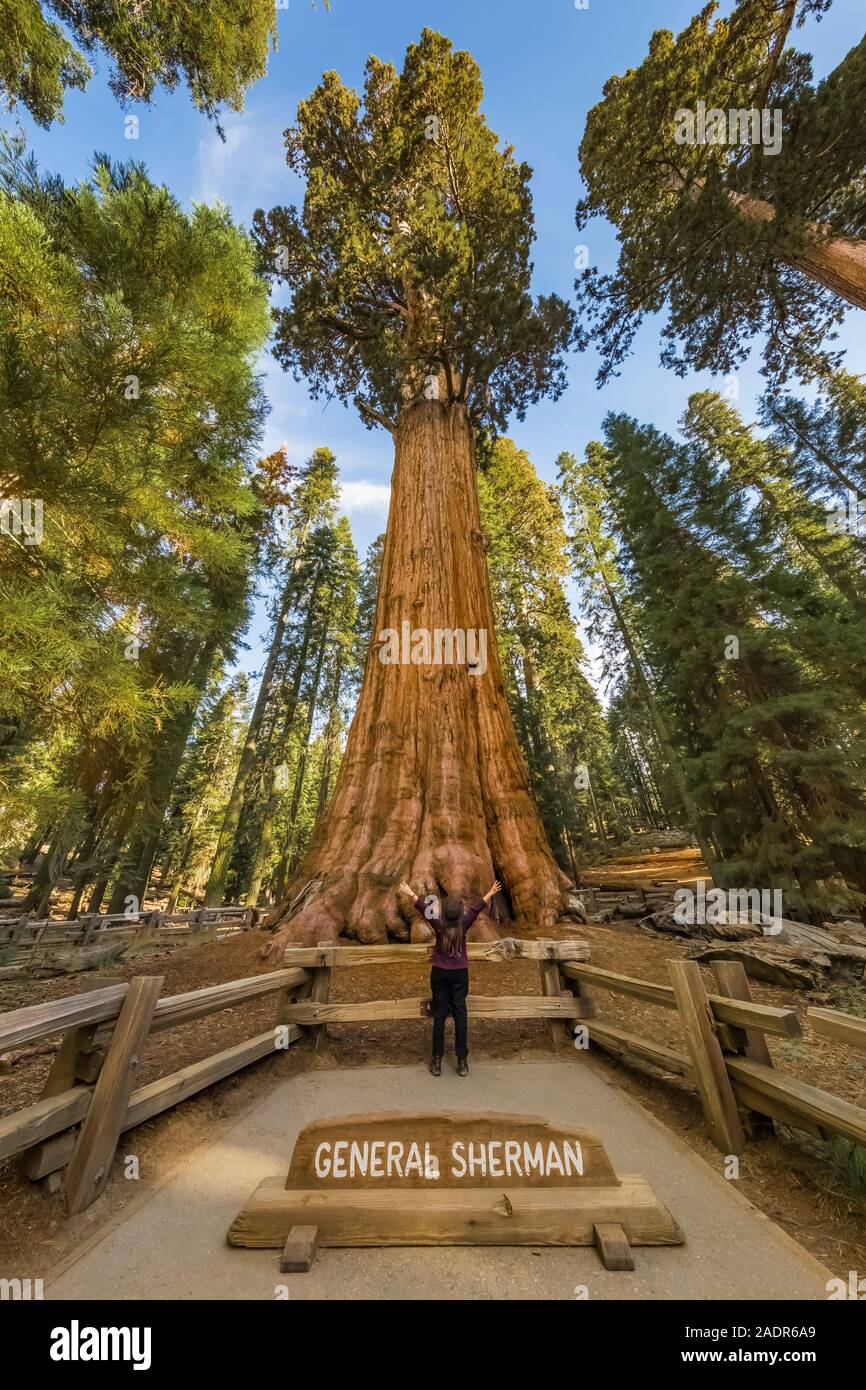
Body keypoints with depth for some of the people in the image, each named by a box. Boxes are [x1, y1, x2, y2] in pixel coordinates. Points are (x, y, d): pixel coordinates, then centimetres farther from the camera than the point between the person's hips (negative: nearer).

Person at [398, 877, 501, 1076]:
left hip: (439, 973, 0)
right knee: (460, 1014, 9)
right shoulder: (464, 925, -15)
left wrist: (412, 894, 5)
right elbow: (476, 908, -5)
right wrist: (490, 894, 6)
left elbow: (423, 908, -6)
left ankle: (437, 1060, 18)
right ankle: (462, 1061, 15)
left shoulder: (438, 925, -15)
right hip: (460, 974, 0)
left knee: (439, 1014, 9)